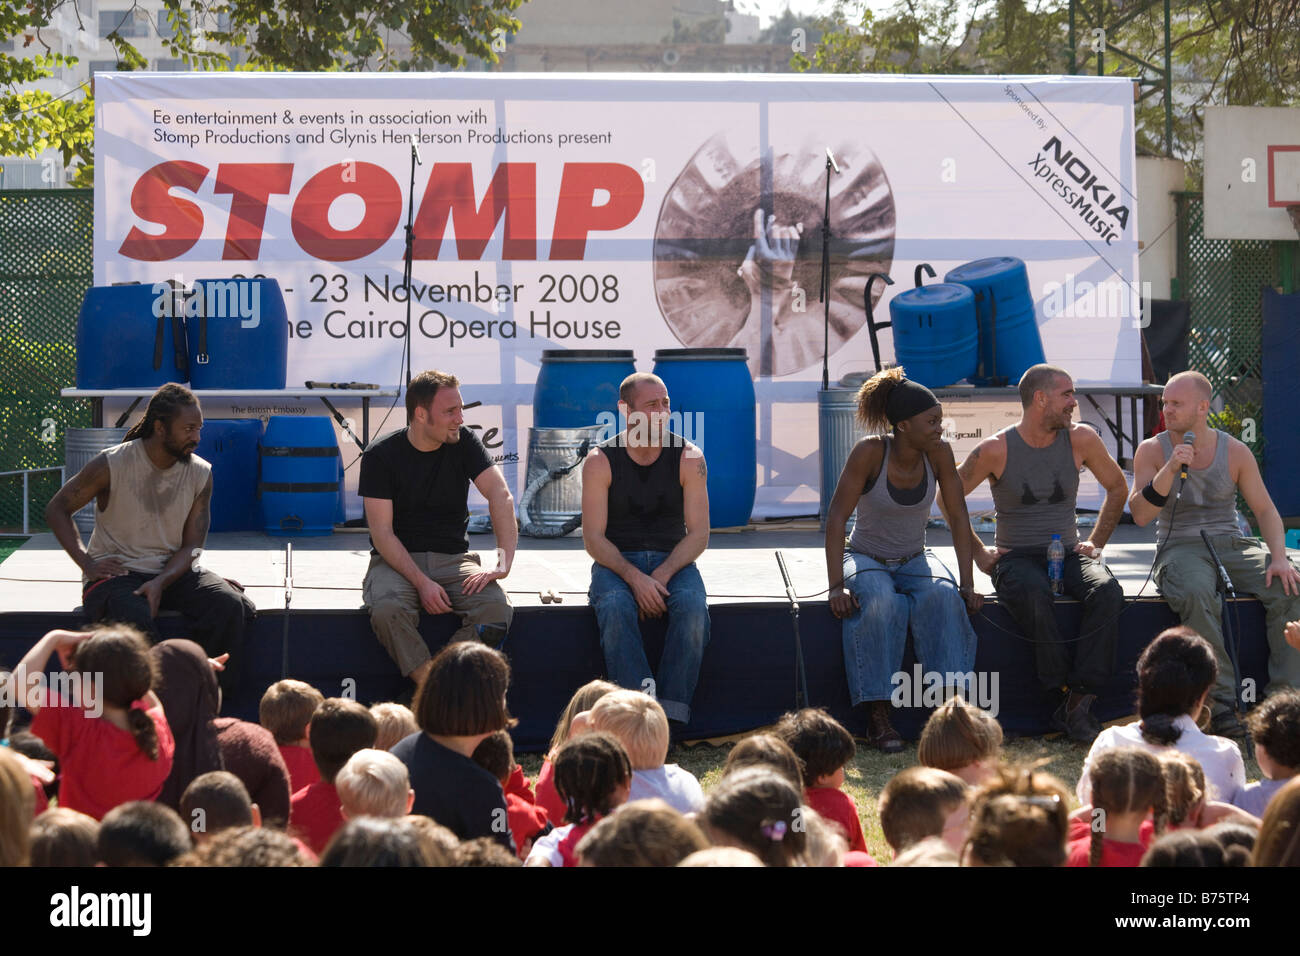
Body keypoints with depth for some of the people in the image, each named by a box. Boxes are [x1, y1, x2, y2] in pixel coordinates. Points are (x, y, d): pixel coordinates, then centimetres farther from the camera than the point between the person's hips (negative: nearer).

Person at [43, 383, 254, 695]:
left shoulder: (201, 474, 1)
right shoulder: (112, 465, -10)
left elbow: (191, 546, 2)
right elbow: (57, 509, 0)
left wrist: (161, 582, -18)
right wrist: (86, 563, -10)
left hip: (173, 572, 4)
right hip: (115, 573, -4)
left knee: (229, 605, -25)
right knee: (135, 620, -38)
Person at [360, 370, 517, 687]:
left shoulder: (464, 443, 2)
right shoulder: (381, 456, -6)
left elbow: (500, 496, -10)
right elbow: (382, 532, -10)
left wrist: (504, 563, -25)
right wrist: (421, 582, -23)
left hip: (453, 559, 2)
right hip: (397, 561, -2)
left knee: (497, 610, -29)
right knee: (388, 611, -37)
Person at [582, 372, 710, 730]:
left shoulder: (688, 459, -1)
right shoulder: (600, 462, -4)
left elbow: (698, 535, -2)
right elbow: (593, 538, -6)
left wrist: (660, 576, -18)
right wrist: (634, 577, -22)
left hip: (673, 560, 1)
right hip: (615, 562, -1)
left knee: (692, 606, -33)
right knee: (615, 607, -35)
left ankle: (671, 713, -34)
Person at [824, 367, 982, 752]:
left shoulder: (939, 453, -10)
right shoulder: (870, 452, -19)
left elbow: (959, 518, -4)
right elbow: (837, 516, -18)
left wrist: (967, 584, -10)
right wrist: (836, 586, -24)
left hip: (915, 560, 3)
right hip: (867, 558, -3)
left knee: (943, 598, -31)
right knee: (881, 604, -36)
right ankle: (878, 716, -30)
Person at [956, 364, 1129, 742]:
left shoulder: (1080, 439, 4)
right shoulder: (997, 449, -5)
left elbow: (1117, 488, 19)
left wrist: (1096, 542, 10)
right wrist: (979, 555, 1)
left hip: (1068, 553, 3)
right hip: (1017, 558, -3)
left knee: (1107, 592, -30)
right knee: (1032, 594, -39)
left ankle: (1079, 701, -32)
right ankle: (1067, 692, -30)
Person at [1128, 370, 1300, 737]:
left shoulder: (1235, 451, 8)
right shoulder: (1152, 450, 3)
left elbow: (1265, 510, 7)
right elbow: (1140, 514, -6)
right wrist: (1171, 469, -18)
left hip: (1232, 545, 3)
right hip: (1180, 548, -2)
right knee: (1196, 594, -38)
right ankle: (1220, 703, -34)